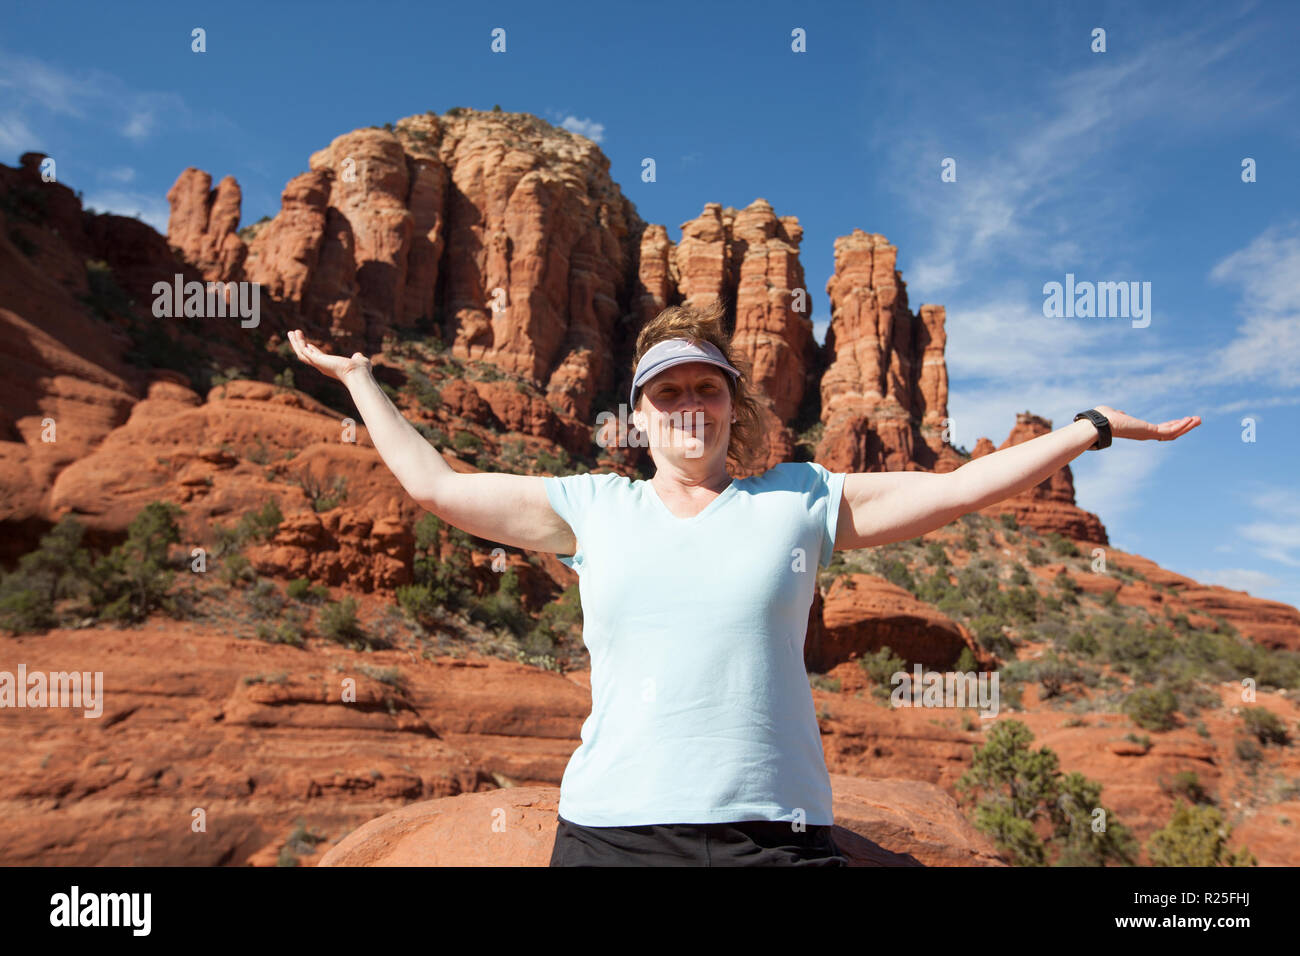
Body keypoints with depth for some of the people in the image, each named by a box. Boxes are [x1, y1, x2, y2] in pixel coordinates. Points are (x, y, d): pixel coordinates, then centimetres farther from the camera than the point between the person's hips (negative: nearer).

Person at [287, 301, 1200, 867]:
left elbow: (962, 486, 11)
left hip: (775, 828, 0)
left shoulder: (802, 500, 8)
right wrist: (358, 378, 23)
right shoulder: (591, 509, 10)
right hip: (610, 825, 1)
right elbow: (435, 485, 15)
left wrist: (1096, 426, 12)